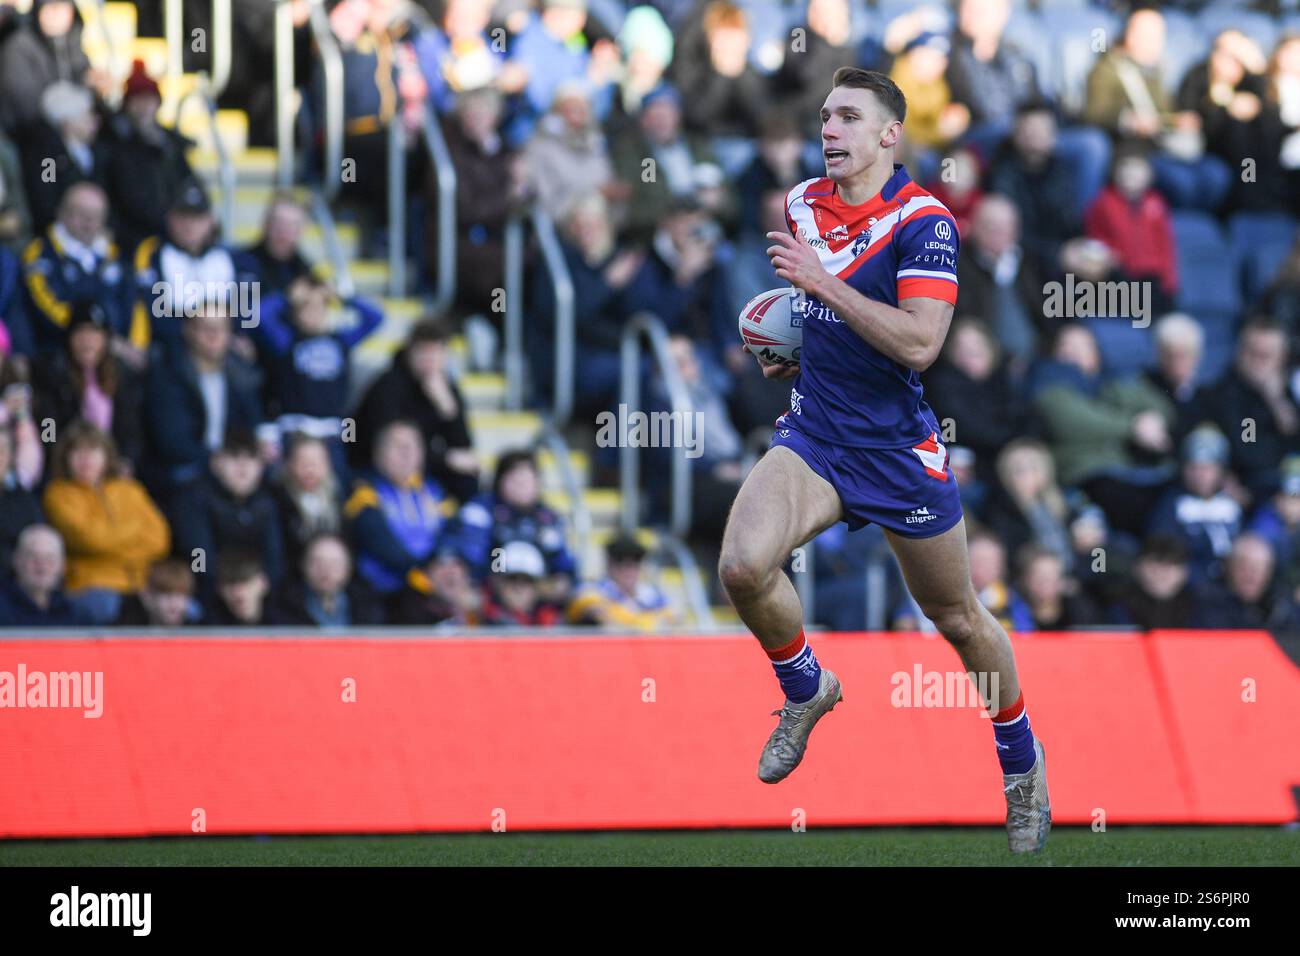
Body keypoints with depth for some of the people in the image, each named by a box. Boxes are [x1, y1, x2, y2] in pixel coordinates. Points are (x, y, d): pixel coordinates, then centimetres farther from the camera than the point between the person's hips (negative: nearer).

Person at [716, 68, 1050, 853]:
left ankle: (1023, 766, 34)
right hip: (814, 433, 4)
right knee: (743, 565, -23)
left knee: (960, 620, 10)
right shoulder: (805, 204, 5)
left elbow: (919, 343, -27)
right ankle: (807, 691, 6)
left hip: (899, 449, -4)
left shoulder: (923, 221, -15)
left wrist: (823, 283, -28)